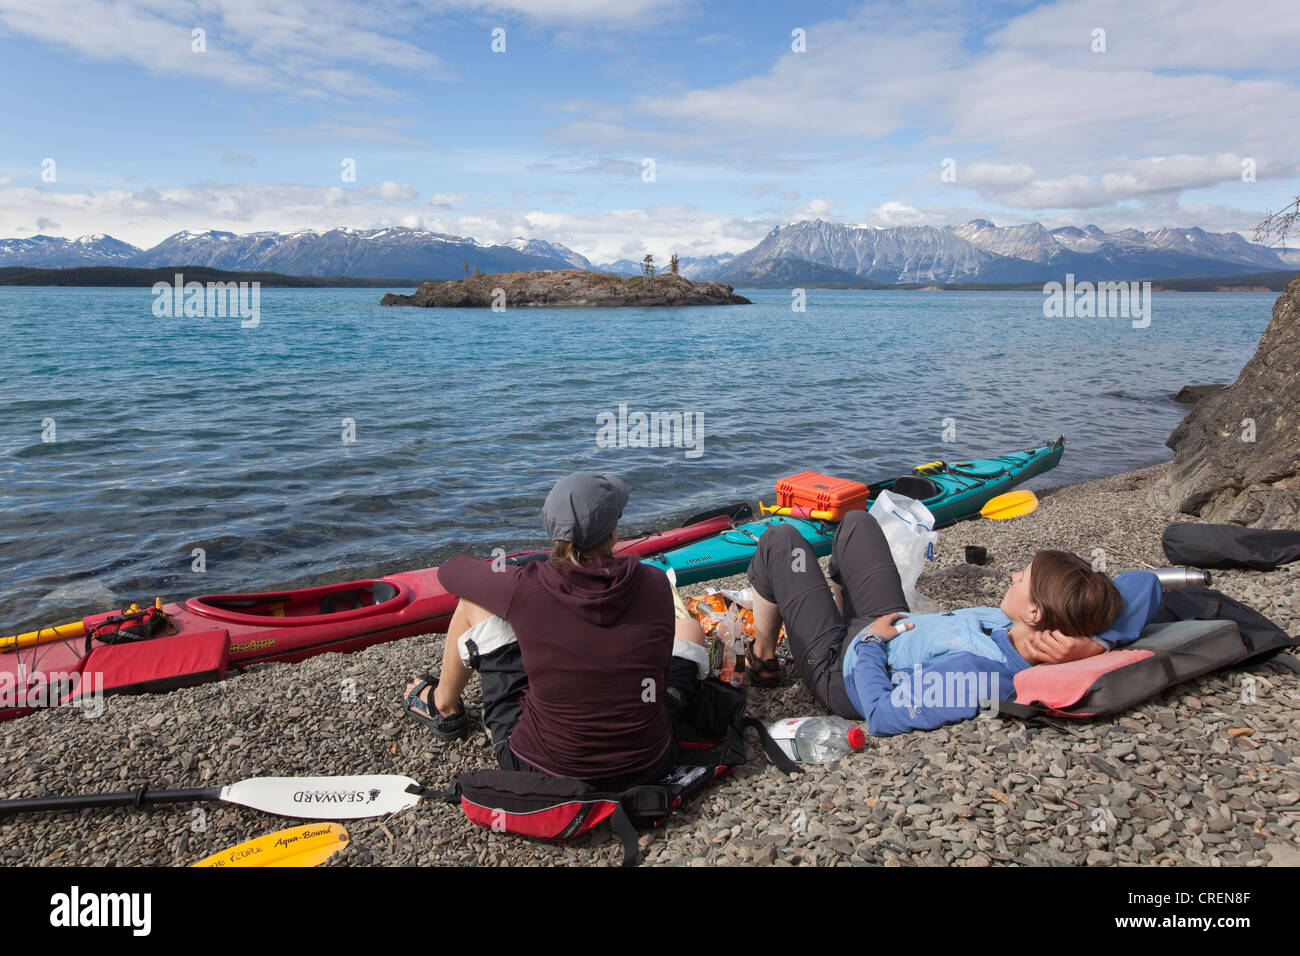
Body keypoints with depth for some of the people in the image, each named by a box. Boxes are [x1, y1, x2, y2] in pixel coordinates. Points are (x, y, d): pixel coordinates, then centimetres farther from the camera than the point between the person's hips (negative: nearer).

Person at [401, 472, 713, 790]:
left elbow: (450, 571, 4)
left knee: (475, 600, 10)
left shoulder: (526, 588, -18)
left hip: (535, 769, -1)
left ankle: (444, 707, 37)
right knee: (689, 628, 23)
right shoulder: (655, 584, -13)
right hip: (647, 769, 2)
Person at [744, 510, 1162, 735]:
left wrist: (867, 640, -25)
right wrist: (1096, 643, -32)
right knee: (855, 522, 20)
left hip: (841, 668, -7)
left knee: (779, 539, 6)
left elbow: (880, 715, -39)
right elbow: (1143, 582, -18)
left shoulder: (970, 671, -45)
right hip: (891, 626, 7)